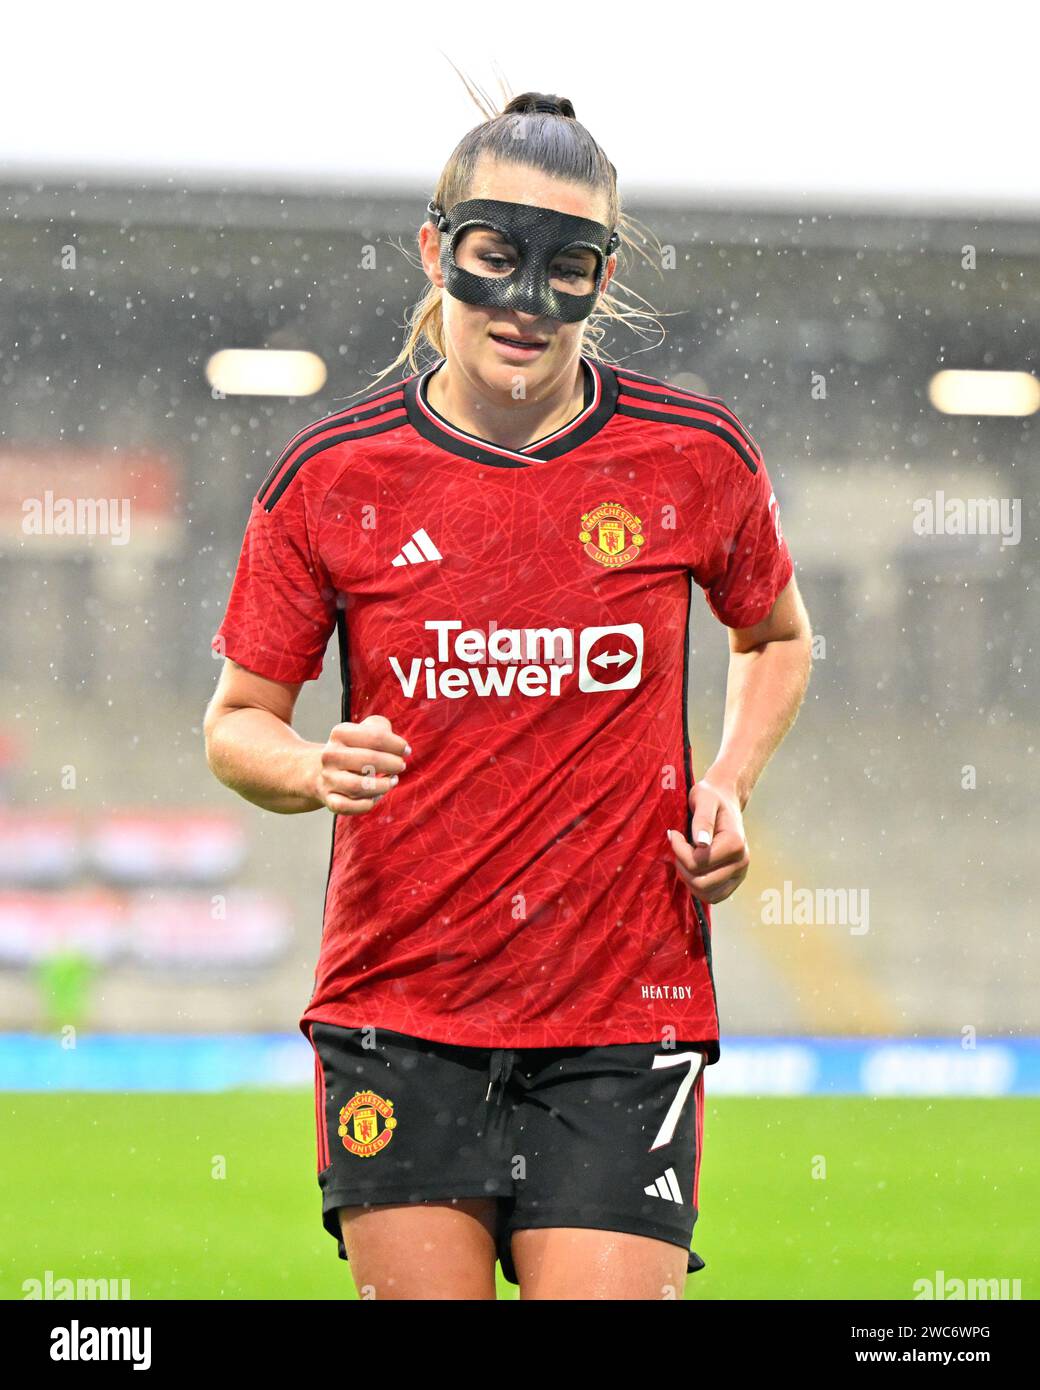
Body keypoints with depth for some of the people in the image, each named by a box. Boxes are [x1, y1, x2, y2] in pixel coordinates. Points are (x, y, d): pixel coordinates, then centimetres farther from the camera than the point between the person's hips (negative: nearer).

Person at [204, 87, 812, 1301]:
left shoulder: (696, 459, 1)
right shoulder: (332, 476, -1)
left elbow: (776, 634, 21)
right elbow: (236, 722, 7)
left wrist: (726, 789, 3)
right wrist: (314, 770, -15)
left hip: (624, 1023, 0)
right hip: (395, 1017, 0)